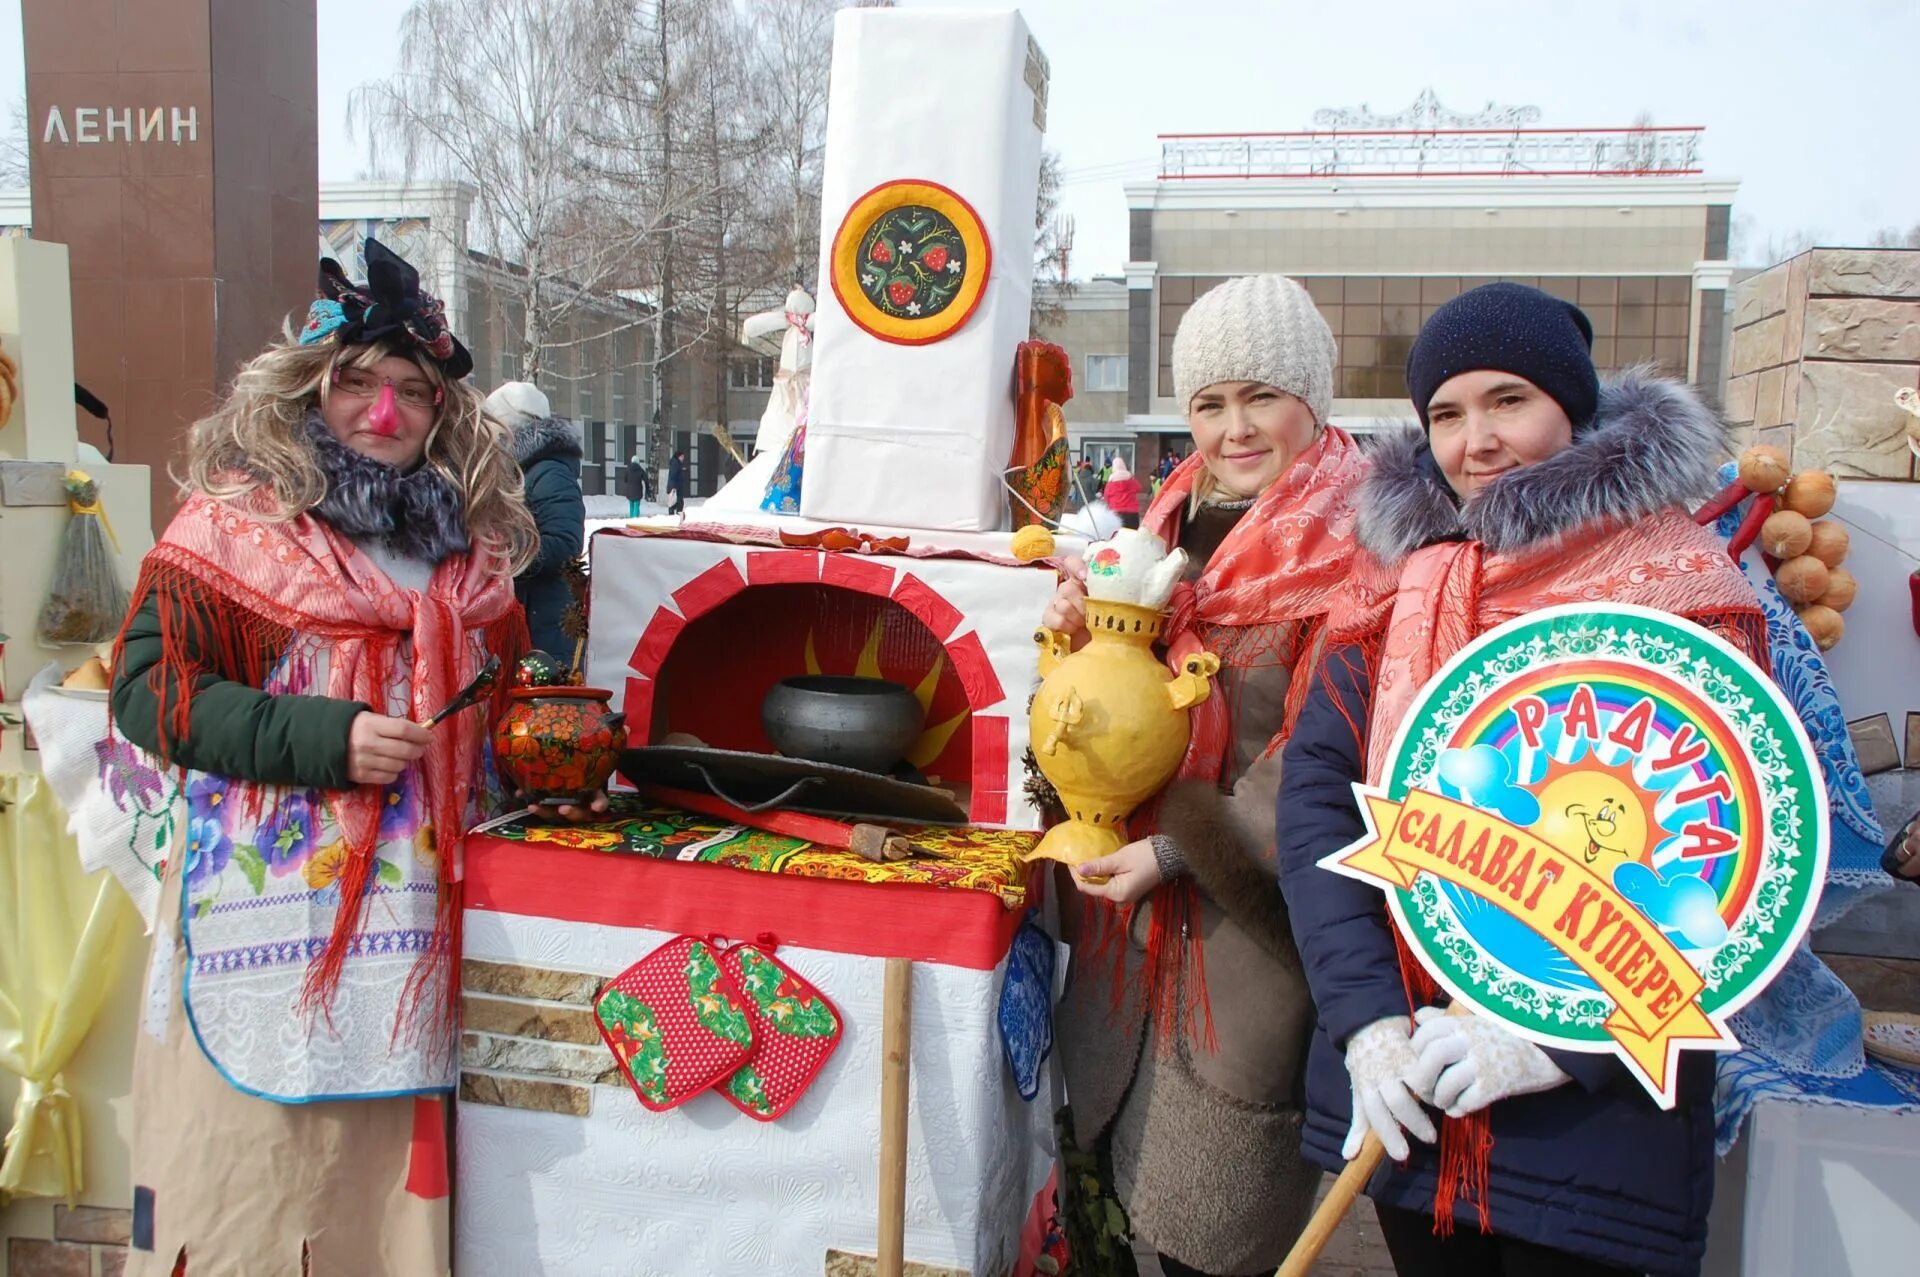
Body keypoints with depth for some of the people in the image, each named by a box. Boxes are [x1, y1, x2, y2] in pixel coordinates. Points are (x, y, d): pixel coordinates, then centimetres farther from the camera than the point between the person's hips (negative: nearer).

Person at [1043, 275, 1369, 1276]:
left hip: (1256, 922, -6)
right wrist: (1082, 630, -4)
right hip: (1137, 911, 7)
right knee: (1129, 1187, 19)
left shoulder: (1350, 549, -12)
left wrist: (1180, 853, -19)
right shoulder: (1180, 520, 9)